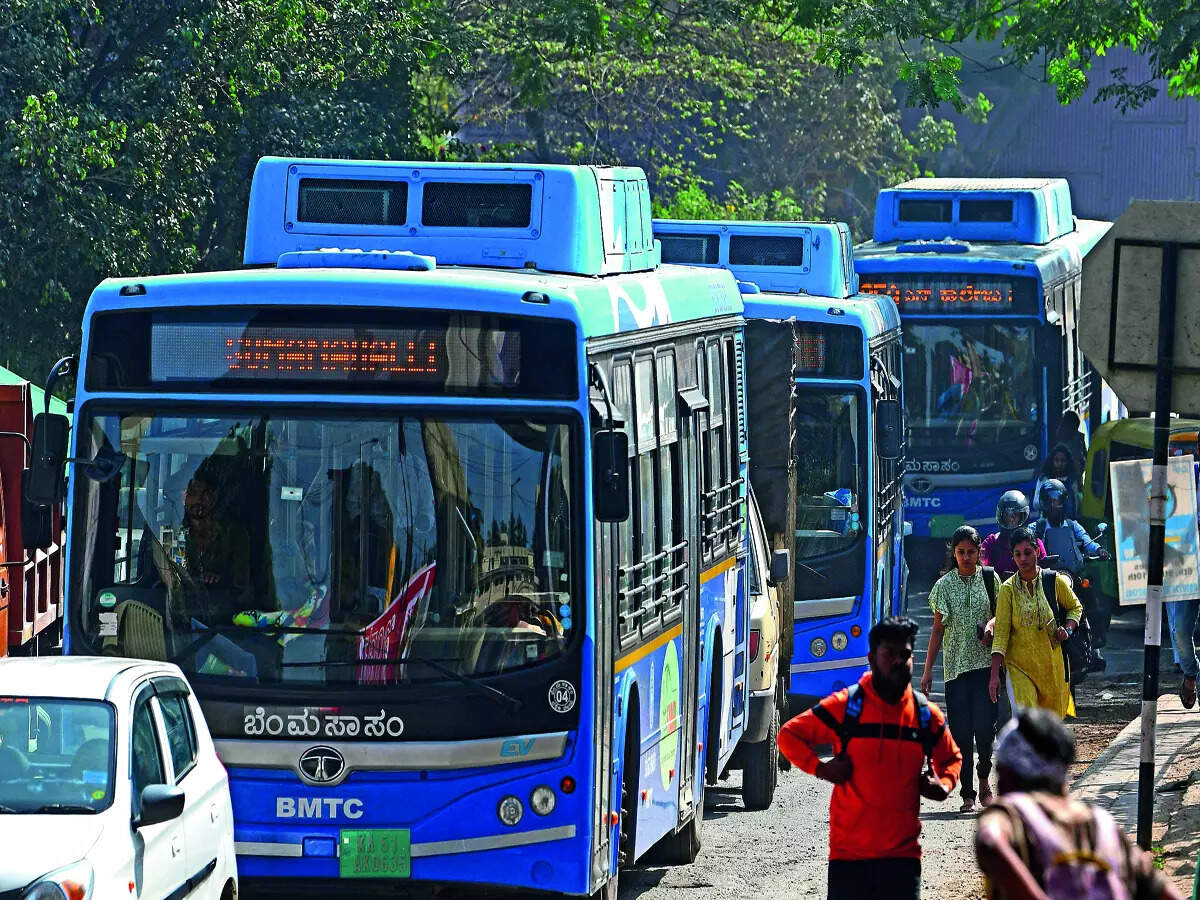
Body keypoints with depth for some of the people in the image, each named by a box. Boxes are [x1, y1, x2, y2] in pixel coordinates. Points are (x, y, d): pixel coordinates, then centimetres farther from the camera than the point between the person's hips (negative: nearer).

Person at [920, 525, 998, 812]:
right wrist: (928, 670, 7)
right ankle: (968, 794, 3)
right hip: (955, 666, 1)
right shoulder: (944, 585, 8)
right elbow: (938, 629, 10)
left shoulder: (990, 579, 7)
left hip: (984, 662, -1)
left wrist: (992, 623, -16)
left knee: (984, 724, -13)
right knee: (961, 731, -3)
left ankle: (984, 780, 10)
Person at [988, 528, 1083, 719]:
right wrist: (994, 674, -11)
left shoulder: (1055, 581, -1)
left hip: (1051, 664, 2)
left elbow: (1075, 607, 16)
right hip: (1019, 666, -2)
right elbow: (1001, 632, -6)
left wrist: (1068, 629, -5)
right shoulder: (1008, 590, -4)